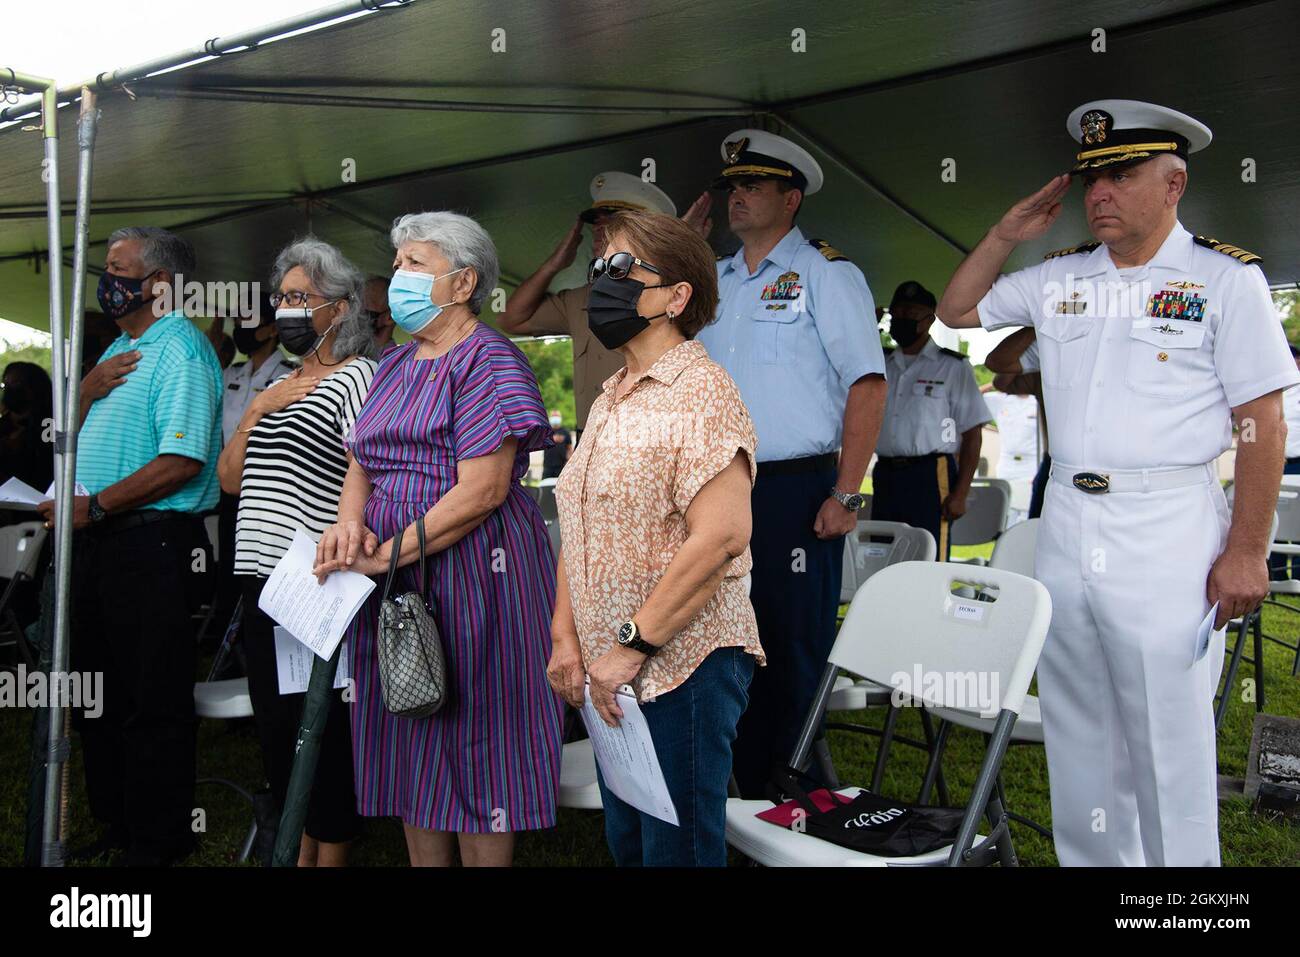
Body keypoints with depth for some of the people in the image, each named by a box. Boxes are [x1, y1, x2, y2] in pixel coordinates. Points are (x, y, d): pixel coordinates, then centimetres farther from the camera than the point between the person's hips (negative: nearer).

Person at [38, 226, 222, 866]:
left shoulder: (181, 350, -12)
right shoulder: (120, 347, 18)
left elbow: (182, 461, -22)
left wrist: (94, 506, -19)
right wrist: (88, 389, 0)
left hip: (151, 543, -10)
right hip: (96, 541, 10)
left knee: (152, 701, 0)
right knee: (98, 690, 17)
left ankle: (157, 841, 13)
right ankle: (114, 821, 32)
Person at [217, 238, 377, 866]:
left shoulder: (356, 377, -5)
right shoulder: (279, 385, 20)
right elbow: (230, 479, 16)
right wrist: (255, 412, 4)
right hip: (259, 579, 8)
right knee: (276, 721, 13)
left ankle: (332, 853, 12)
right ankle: (299, 851, 27)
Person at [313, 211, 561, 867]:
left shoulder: (488, 359, -9)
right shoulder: (395, 365, 17)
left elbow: (482, 490, -18)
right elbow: (362, 466, 14)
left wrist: (390, 554, -18)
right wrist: (349, 523, -8)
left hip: (472, 575, -8)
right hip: (391, 587, 8)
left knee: (476, 742, 2)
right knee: (409, 738, 14)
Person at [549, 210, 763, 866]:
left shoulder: (701, 390, -12)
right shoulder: (609, 401, 14)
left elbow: (719, 539, -23)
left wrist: (633, 646, -19)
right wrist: (567, 637, 4)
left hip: (683, 662, -8)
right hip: (612, 670, 8)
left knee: (676, 850, 4)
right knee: (627, 843, 19)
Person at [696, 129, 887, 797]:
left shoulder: (826, 273, -1)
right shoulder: (714, 280, 17)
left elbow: (867, 384, -9)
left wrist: (846, 494, -16)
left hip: (796, 492, -6)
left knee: (793, 654, -1)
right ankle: (739, 792, 25)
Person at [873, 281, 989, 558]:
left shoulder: (952, 366, 2)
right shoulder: (882, 366, 16)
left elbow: (972, 434, -2)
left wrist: (960, 494, -10)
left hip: (931, 478, -5)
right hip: (884, 477, 5)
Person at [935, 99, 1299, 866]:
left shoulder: (1227, 278, -3)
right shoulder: (1060, 278, 11)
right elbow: (958, 310, 23)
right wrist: (1006, 236, 9)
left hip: (1170, 535, -5)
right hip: (1066, 526, 5)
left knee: (1169, 740, 1)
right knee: (1078, 734, 13)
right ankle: (1089, 860, 29)